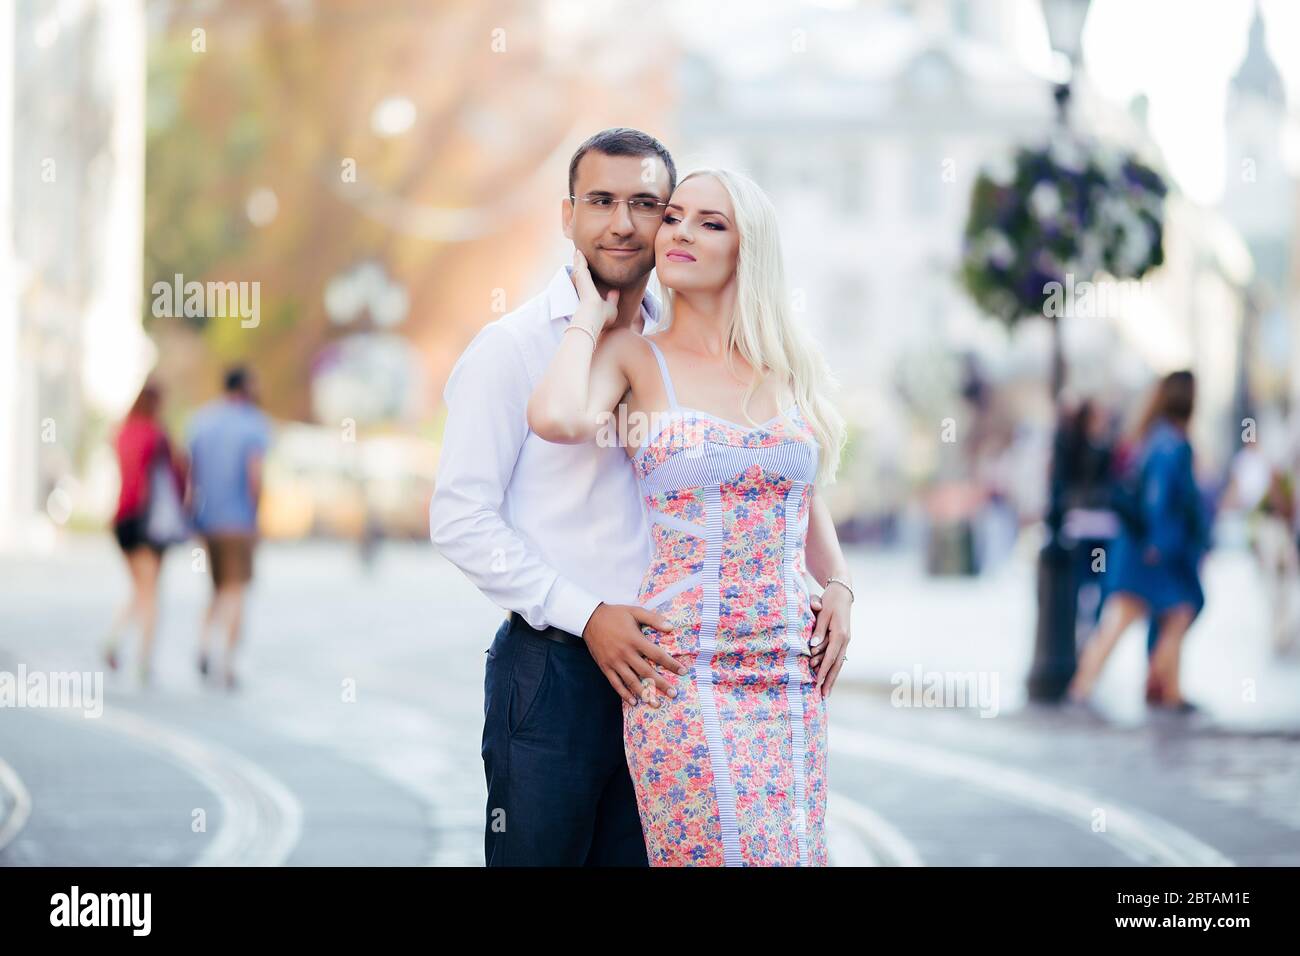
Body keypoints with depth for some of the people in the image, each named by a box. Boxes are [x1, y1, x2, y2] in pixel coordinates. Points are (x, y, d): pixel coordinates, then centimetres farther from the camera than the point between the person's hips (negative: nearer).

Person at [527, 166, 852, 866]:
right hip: (685, 666, -4)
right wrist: (592, 315, -5)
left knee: (793, 850, 4)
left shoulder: (790, 366, 11)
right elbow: (555, 417, -22)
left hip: (791, 663, 4)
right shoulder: (634, 356, 1)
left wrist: (838, 586, 5)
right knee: (724, 855, -9)